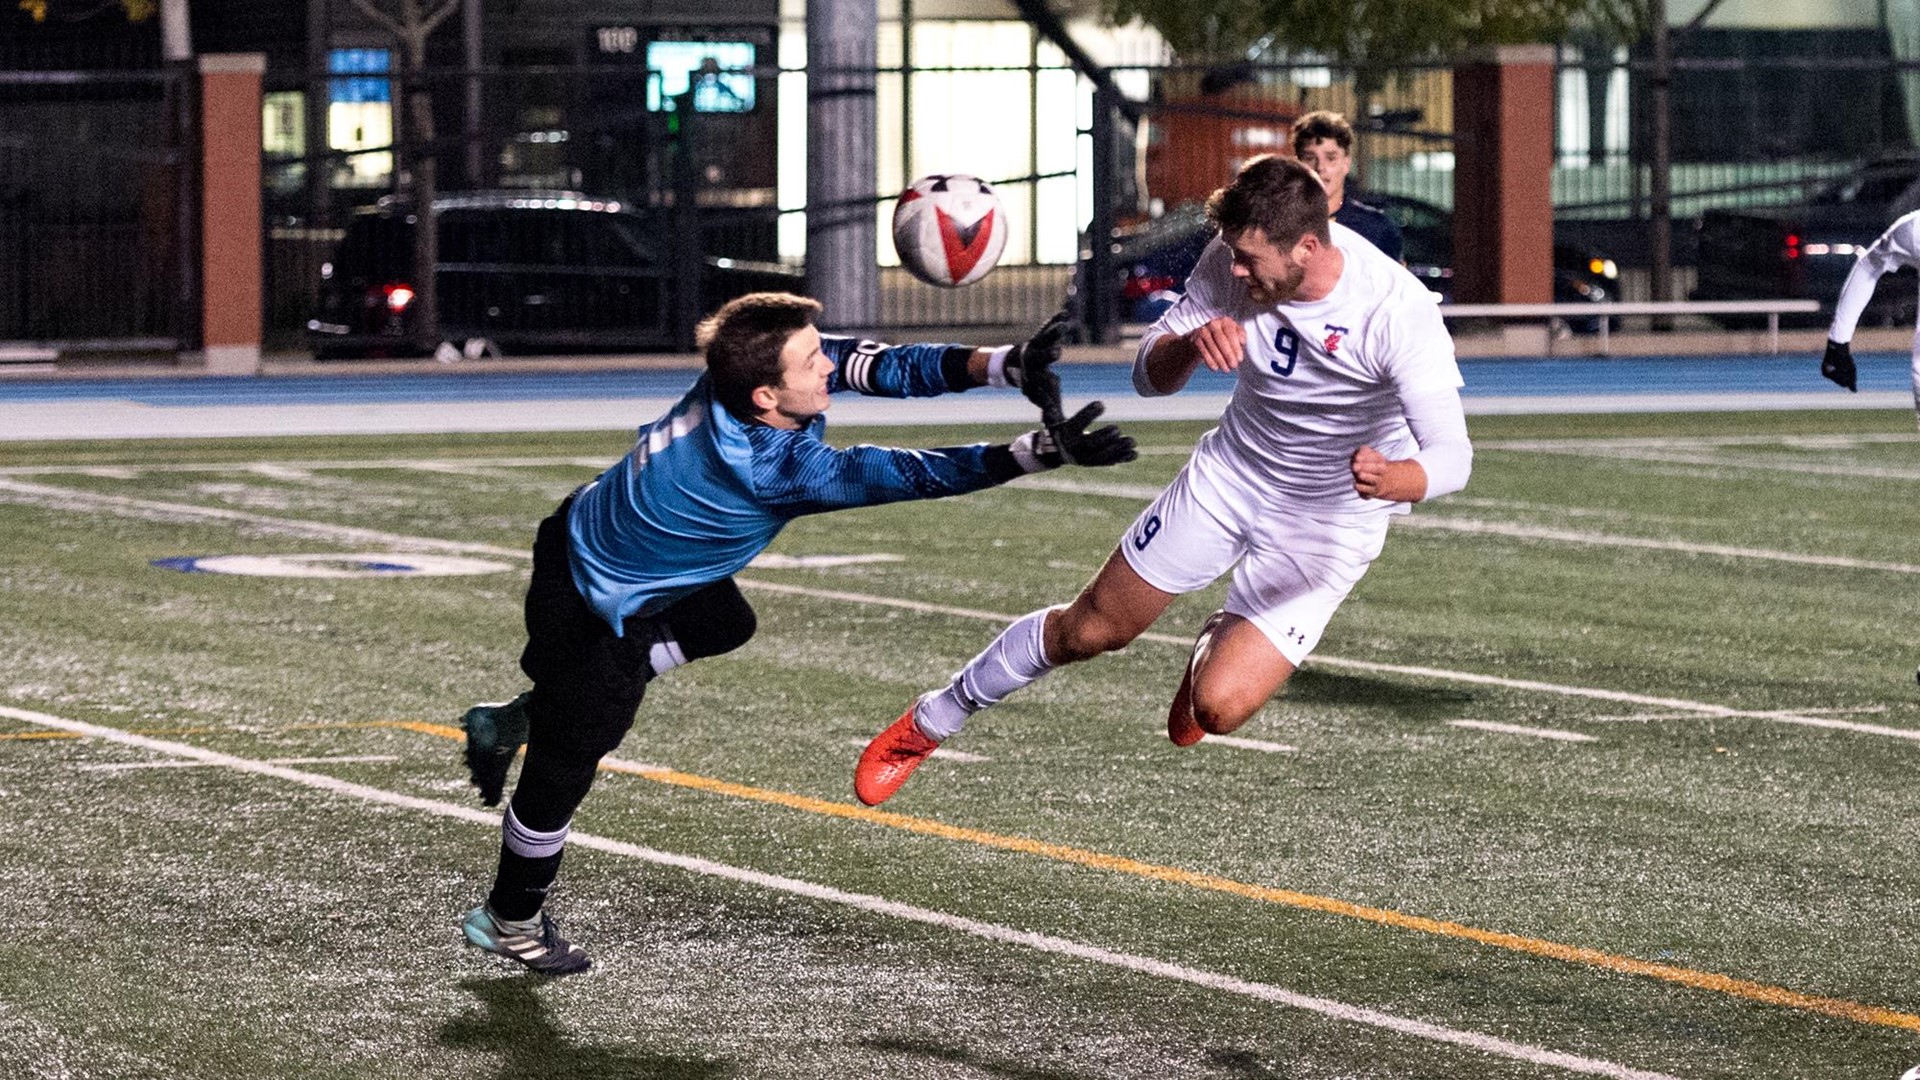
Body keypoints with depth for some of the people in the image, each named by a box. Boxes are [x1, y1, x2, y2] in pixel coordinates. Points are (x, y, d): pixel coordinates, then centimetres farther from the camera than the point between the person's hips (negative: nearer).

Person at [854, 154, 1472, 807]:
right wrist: (1192, 343, -33)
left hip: (1331, 521, -3)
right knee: (1089, 629, 9)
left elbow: (1451, 454, -34)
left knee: (1219, 707, -16)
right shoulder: (1232, 260, -18)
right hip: (1228, 475, 4)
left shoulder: (1398, 310, -31)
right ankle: (929, 723, 33)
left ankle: (1218, 646, 23)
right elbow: (1149, 375, -9)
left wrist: (1394, 480, -57)